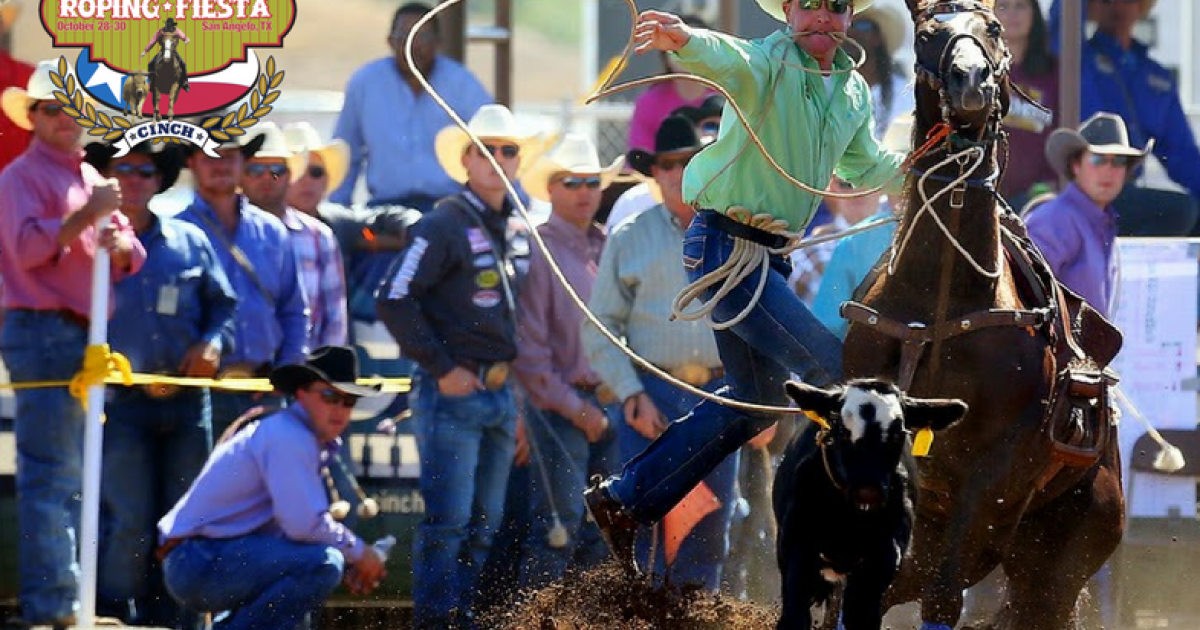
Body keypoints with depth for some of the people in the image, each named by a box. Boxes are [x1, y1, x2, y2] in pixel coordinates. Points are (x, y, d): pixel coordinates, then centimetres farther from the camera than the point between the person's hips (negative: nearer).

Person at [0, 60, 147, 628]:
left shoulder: (90, 178, 21)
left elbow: (132, 258, 18)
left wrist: (119, 243, -5)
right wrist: (88, 217, -18)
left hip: (86, 337, 9)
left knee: (73, 476, 13)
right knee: (50, 474, -12)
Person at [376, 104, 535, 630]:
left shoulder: (514, 232, 15)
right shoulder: (444, 226, -8)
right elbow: (394, 301, -14)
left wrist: (515, 383, 15)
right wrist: (442, 369, -14)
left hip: (500, 393, 8)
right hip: (453, 391, -7)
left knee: (485, 523, 9)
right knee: (447, 519, -10)